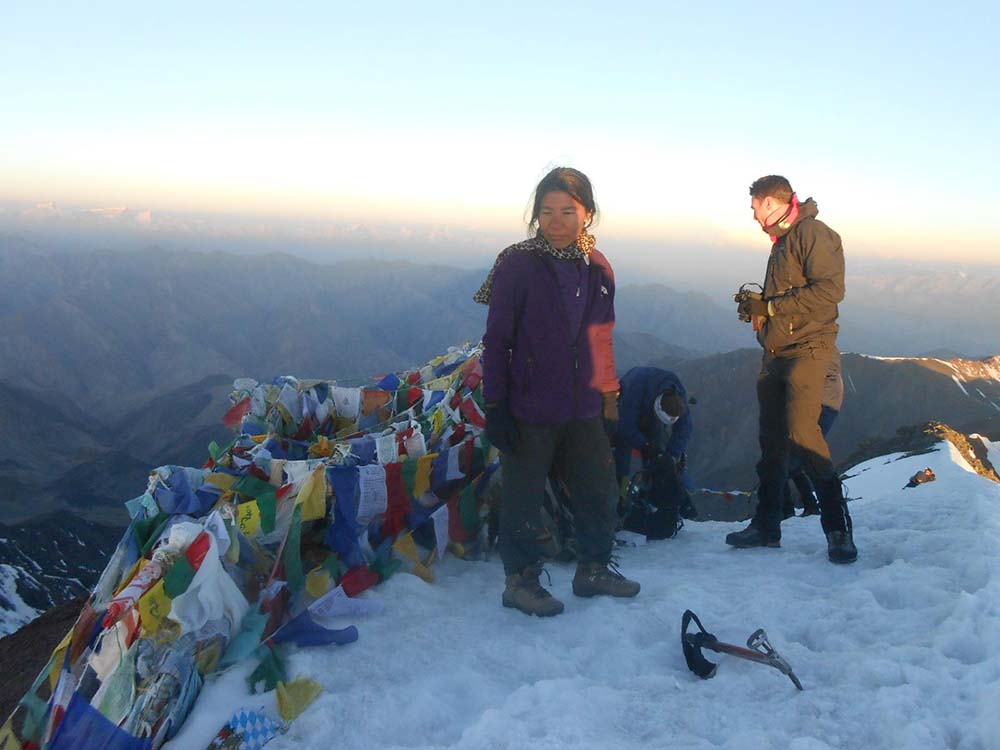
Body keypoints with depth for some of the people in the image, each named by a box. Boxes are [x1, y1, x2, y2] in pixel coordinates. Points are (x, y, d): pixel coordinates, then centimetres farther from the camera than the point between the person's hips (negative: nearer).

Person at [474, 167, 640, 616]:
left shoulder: (597, 267, 5)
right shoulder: (518, 265, -10)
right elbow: (497, 339, -9)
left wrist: (609, 393, 14)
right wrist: (495, 404, -11)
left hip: (584, 408, 6)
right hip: (530, 409, -5)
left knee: (599, 489, 14)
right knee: (525, 496, 5)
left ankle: (594, 569, 32)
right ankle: (521, 580, 21)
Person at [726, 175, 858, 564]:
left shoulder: (813, 234, -9)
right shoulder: (782, 242, 19)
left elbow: (829, 290, -20)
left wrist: (769, 306, -17)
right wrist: (757, 308, 7)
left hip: (806, 350, -9)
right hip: (775, 354, 9)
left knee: (802, 432, -19)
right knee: (772, 440, 11)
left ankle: (838, 528, -11)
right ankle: (766, 525, 20)